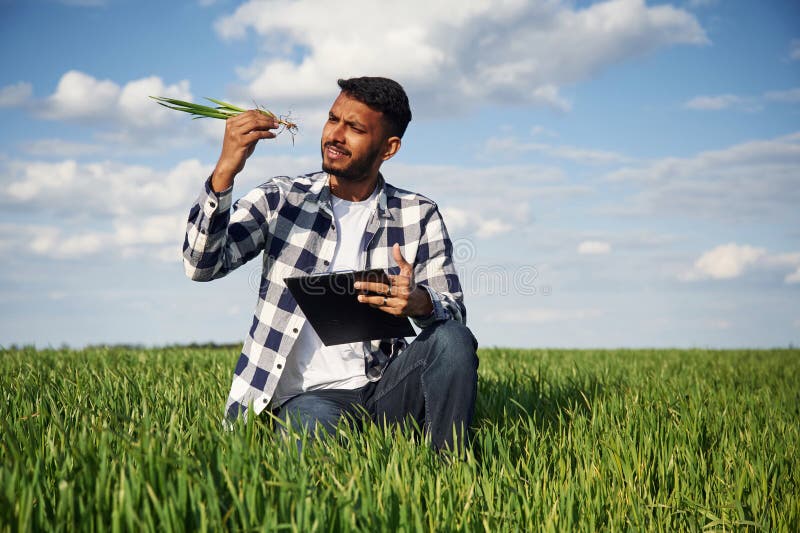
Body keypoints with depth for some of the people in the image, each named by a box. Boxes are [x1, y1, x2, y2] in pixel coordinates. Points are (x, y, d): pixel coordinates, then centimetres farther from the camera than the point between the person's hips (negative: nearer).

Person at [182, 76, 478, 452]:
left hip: (383, 387, 3)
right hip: (307, 394, -3)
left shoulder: (418, 217, 6)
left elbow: (455, 313, -1)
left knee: (452, 339, -26)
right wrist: (225, 170, -22)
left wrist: (419, 303, -27)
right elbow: (202, 265, -8)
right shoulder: (279, 199, 4)